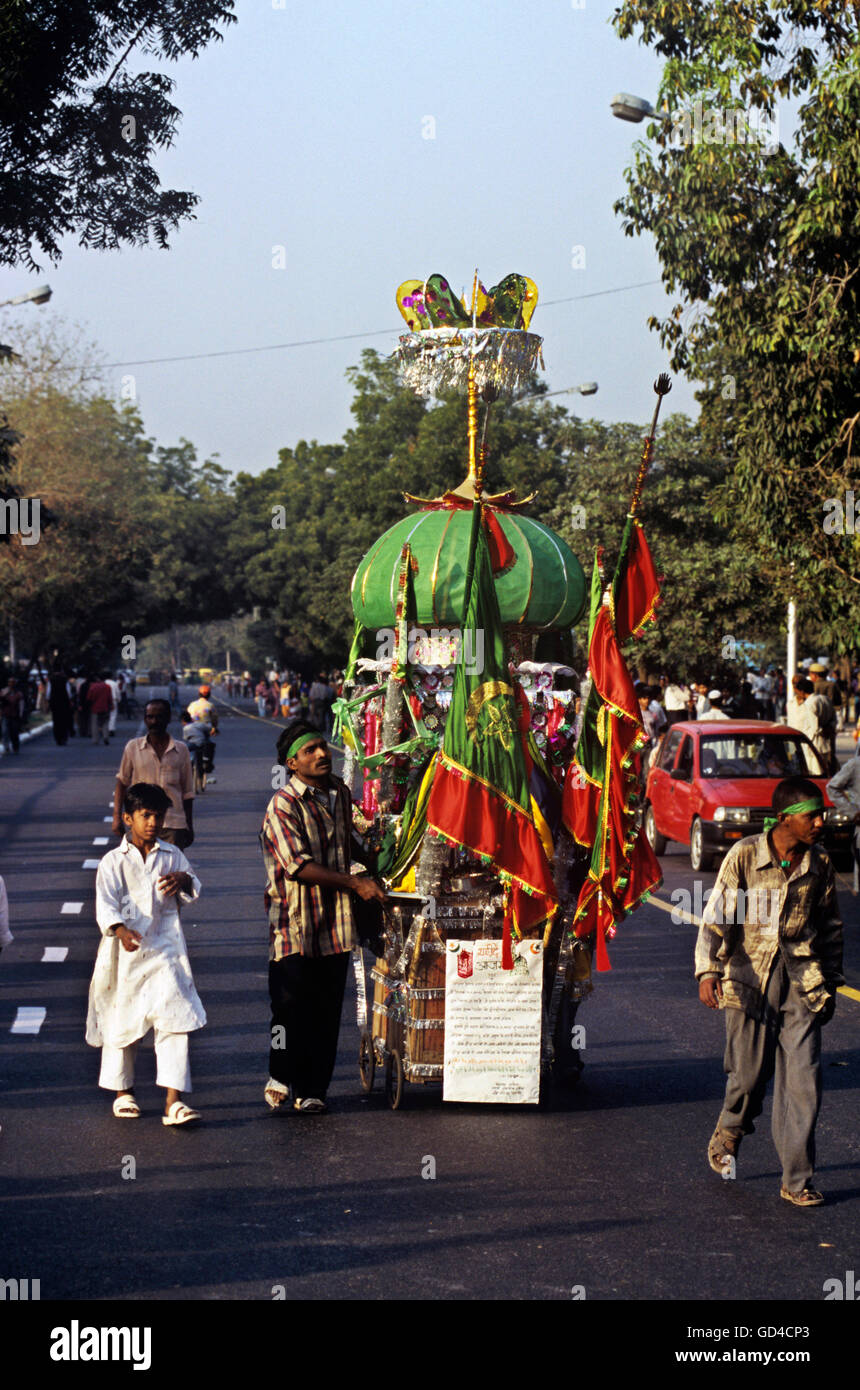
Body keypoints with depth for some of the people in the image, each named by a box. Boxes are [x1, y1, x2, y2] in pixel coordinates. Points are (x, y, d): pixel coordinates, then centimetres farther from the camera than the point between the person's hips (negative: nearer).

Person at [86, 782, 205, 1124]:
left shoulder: (171, 856, 7)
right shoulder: (113, 861, -3)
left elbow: (194, 890, 15)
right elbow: (105, 903, -14)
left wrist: (184, 881, -9)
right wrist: (120, 930, -34)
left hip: (165, 951, 1)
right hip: (125, 954, -1)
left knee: (174, 1022, -10)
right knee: (121, 1022, 11)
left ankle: (174, 1101, -11)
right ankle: (123, 1091, 31)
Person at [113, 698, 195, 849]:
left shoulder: (181, 750, 7)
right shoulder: (133, 747, 5)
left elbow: (187, 792, 12)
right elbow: (122, 783, 12)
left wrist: (189, 827, 11)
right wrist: (117, 817, 4)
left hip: (173, 825, 0)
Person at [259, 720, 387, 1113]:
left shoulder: (341, 793, 12)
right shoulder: (282, 806, -10)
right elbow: (298, 866, -17)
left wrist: (363, 875, 14)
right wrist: (353, 882, -17)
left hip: (335, 920, 6)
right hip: (295, 922, -6)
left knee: (326, 1008, 6)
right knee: (292, 1004, -6)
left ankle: (313, 1089, 13)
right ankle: (282, 1077, 11)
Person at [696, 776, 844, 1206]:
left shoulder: (818, 865, 4)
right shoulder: (744, 856, -6)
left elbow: (830, 927, 16)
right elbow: (716, 916, -8)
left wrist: (831, 983, 19)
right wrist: (708, 970, -20)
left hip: (801, 981, 2)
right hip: (751, 976, -2)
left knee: (803, 1081, -5)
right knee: (748, 1075, 5)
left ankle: (797, 1179, 3)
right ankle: (729, 1132, 38)